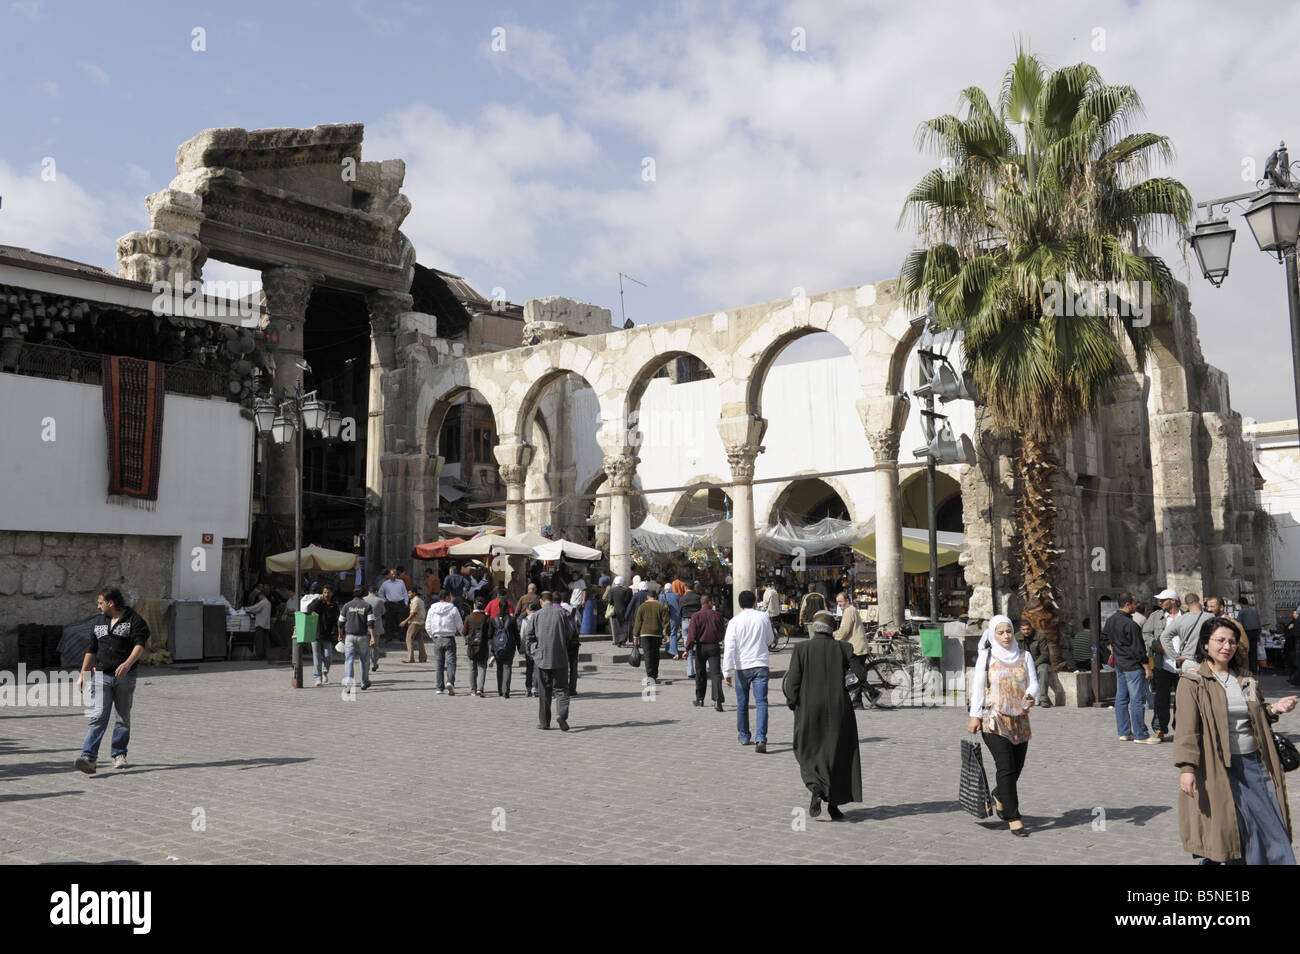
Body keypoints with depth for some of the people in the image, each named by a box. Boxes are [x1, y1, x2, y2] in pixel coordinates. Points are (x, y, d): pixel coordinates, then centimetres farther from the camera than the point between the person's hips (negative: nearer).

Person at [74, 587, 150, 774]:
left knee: (123, 718, 7)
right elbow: (91, 650, 21)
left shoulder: (134, 620, -2)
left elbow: (140, 645, -14)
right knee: (98, 716, -12)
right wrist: (82, 674, 17)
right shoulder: (98, 623, 15)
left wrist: (128, 663, -31)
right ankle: (88, 758, -20)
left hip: (125, 677, -2)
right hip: (101, 676, 2)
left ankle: (119, 755, 19)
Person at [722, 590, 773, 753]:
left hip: (741, 667, 0)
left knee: (742, 703, 16)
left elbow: (729, 648, -10)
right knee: (761, 702, -5)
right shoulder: (764, 617, 1)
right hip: (760, 664, 0)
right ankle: (760, 738, -20)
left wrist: (727, 672, -9)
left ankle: (744, 737, 28)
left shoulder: (735, 621, -5)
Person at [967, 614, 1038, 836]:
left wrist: (1031, 697, -21)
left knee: (1017, 767, 8)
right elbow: (978, 687, -2)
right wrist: (975, 716, -9)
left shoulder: (1024, 656, 10)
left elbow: (1033, 682, 1)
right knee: (1006, 768, -11)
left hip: (1020, 719, 4)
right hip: (995, 720, -4)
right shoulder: (986, 656, 1)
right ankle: (1013, 818, -6)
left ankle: (999, 796, 38)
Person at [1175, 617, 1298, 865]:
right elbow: (1187, 727, -11)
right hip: (1217, 766, -5)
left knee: (1270, 827, 3)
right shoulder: (1193, 681, -5)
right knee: (1223, 832, -2)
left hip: (1253, 762, 5)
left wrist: (1273, 710, 5)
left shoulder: (1245, 679, 13)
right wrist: (1186, 767, -20)